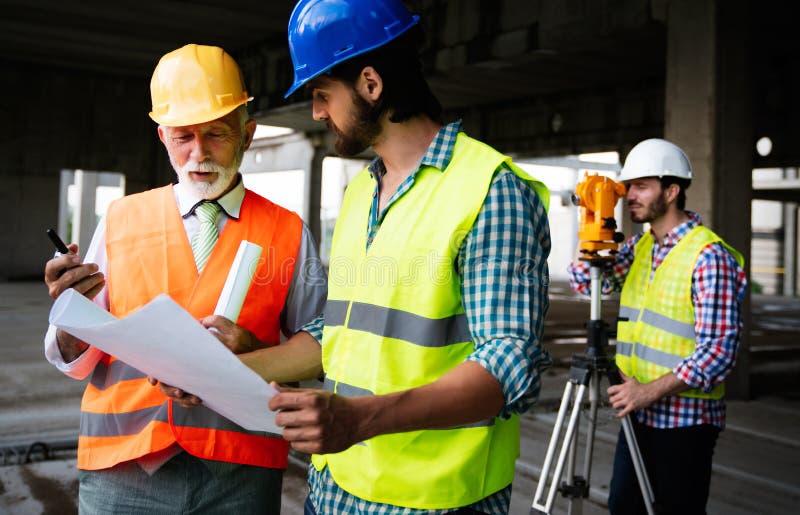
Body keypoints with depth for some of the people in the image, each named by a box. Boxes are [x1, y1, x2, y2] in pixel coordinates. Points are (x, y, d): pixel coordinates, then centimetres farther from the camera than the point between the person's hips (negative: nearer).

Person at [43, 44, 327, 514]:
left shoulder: (288, 232, 2)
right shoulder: (120, 220, 5)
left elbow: (319, 352, 3)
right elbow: (76, 362, 4)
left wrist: (252, 352, -14)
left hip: (239, 476, -1)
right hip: (123, 472, 1)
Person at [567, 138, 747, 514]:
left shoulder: (709, 256, -15)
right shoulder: (640, 246, 9)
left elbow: (719, 349, -19)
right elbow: (585, 282, 6)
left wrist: (650, 391, -23)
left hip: (685, 420, -7)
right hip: (638, 412, 7)